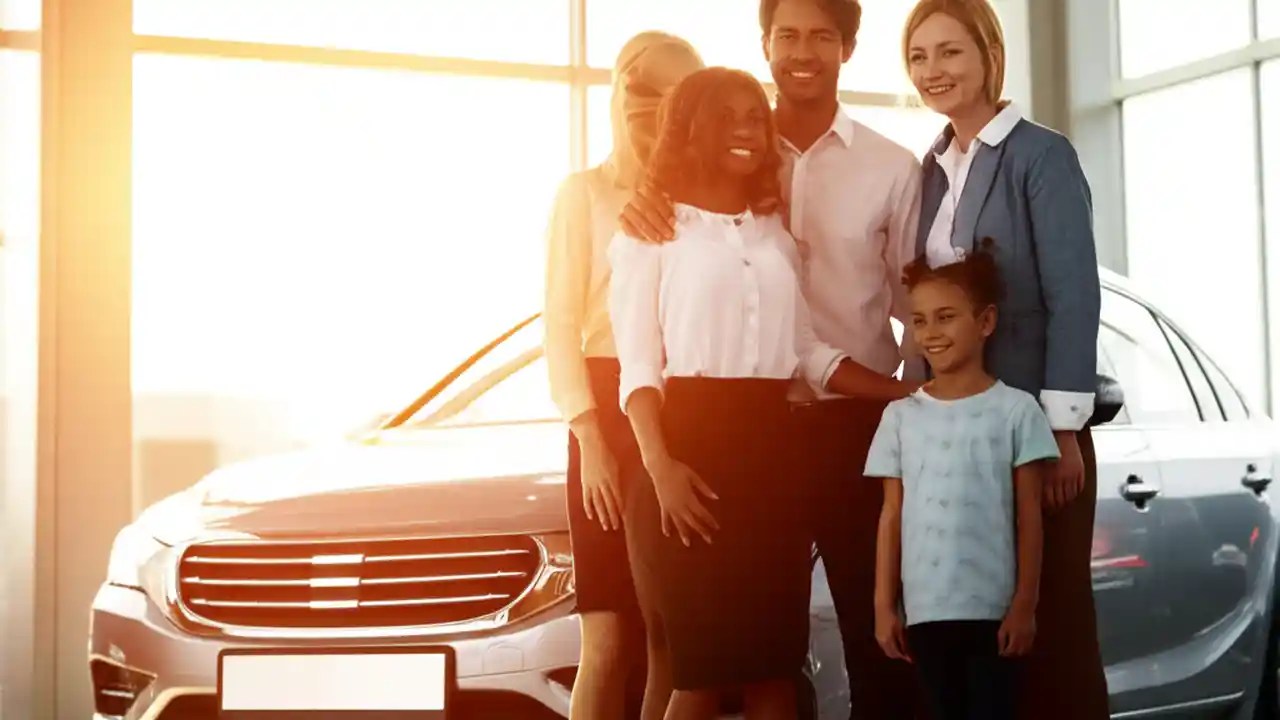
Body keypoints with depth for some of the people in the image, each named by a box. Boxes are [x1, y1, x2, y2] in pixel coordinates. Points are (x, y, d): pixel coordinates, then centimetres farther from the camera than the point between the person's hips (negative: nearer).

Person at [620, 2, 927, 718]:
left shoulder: (892, 169, 4)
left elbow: (917, 305, 8)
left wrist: (912, 411, -1)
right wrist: (645, 200, -12)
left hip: (856, 421, -1)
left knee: (876, 628, 5)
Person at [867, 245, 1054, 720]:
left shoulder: (1015, 409, -1)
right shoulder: (901, 415, 6)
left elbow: (1029, 516, -1)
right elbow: (892, 516, 7)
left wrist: (1025, 603, -5)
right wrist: (884, 604, 3)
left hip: (994, 607, -3)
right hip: (925, 608, 3)